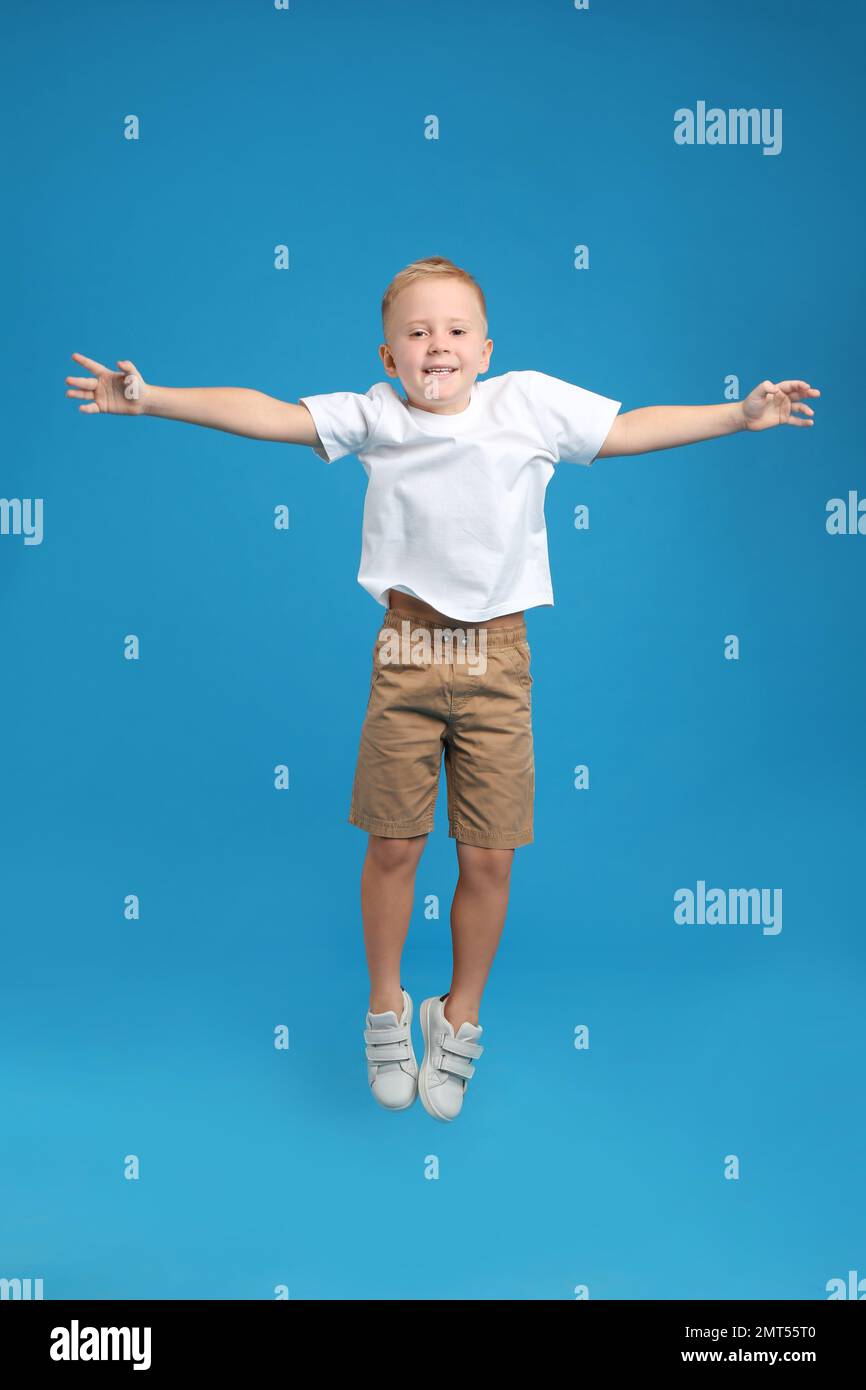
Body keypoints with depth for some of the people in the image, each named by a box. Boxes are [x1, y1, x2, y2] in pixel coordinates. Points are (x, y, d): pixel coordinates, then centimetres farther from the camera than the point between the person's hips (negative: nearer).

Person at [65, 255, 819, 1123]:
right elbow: (261, 414, -5)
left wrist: (738, 415, 6)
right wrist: (149, 399, -12)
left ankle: (459, 1019, 27)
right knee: (392, 846, 6)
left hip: (496, 658, 1)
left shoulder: (530, 403, 2)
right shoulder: (374, 417, 0)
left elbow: (629, 430, 10)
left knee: (489, 858, 4)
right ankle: (386, 1008, 30)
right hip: (407, 653, 0)